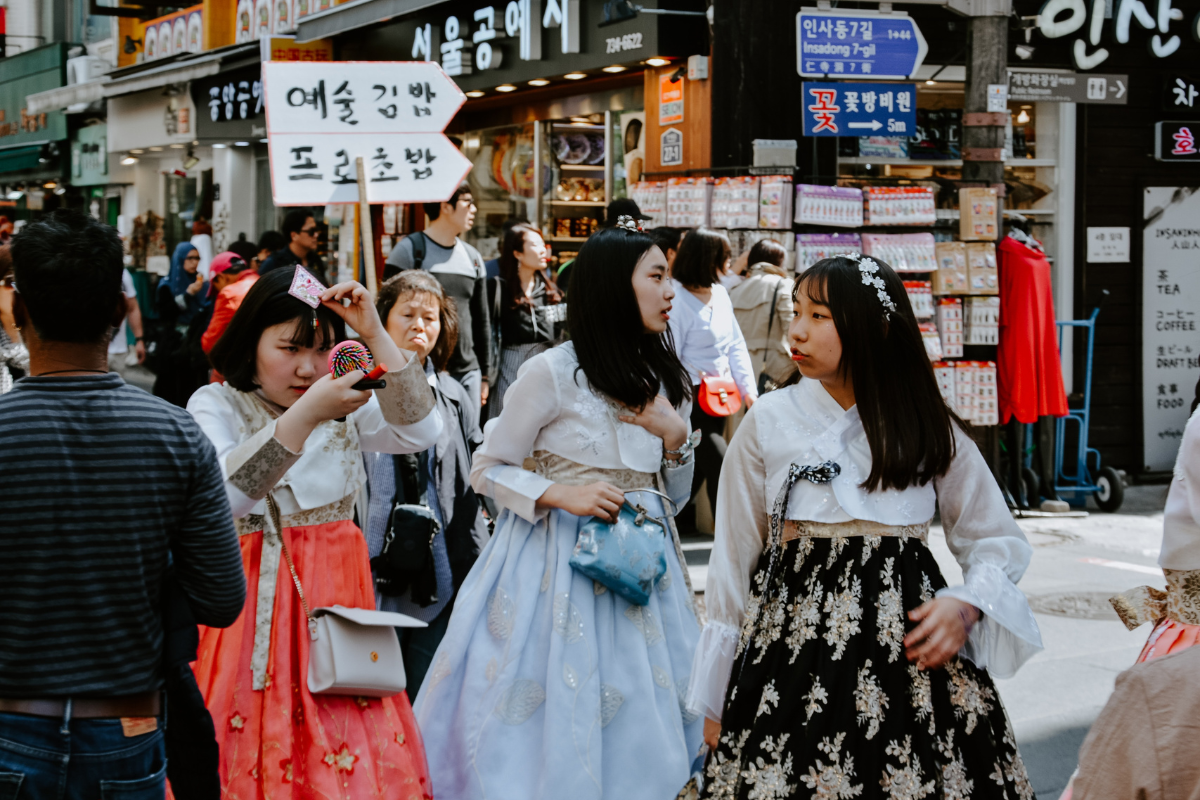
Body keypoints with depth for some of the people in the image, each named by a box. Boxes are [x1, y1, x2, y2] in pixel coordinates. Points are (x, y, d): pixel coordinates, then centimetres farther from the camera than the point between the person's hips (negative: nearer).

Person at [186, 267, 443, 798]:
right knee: (253, 752, -2)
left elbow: (421, 433, -11)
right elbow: (222, 496, -23)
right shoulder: (216, 407, -4)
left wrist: (376, 336, -15)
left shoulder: (346, 406, 7)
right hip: (254, 601, -3)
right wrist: (303, 416, -31)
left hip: (338, 595, 3)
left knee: (354, 757, 2)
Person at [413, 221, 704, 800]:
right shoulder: (553, 372, -11)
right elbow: (486, 470, -5)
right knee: (559, 721, -1)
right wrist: (562, 495, -18)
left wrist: (676, 440, -4)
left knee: (637, 727, 7)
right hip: (562, 562, -6)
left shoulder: (661, 379, 9)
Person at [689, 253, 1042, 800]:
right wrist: (715, 700, 8)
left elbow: (999, 541, 13)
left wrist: (966, 605, -8)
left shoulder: (930, 428, 4)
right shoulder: (768, 423, 3)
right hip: (793, 648, 0)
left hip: (910, 649, 0)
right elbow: (734, 560, 7)